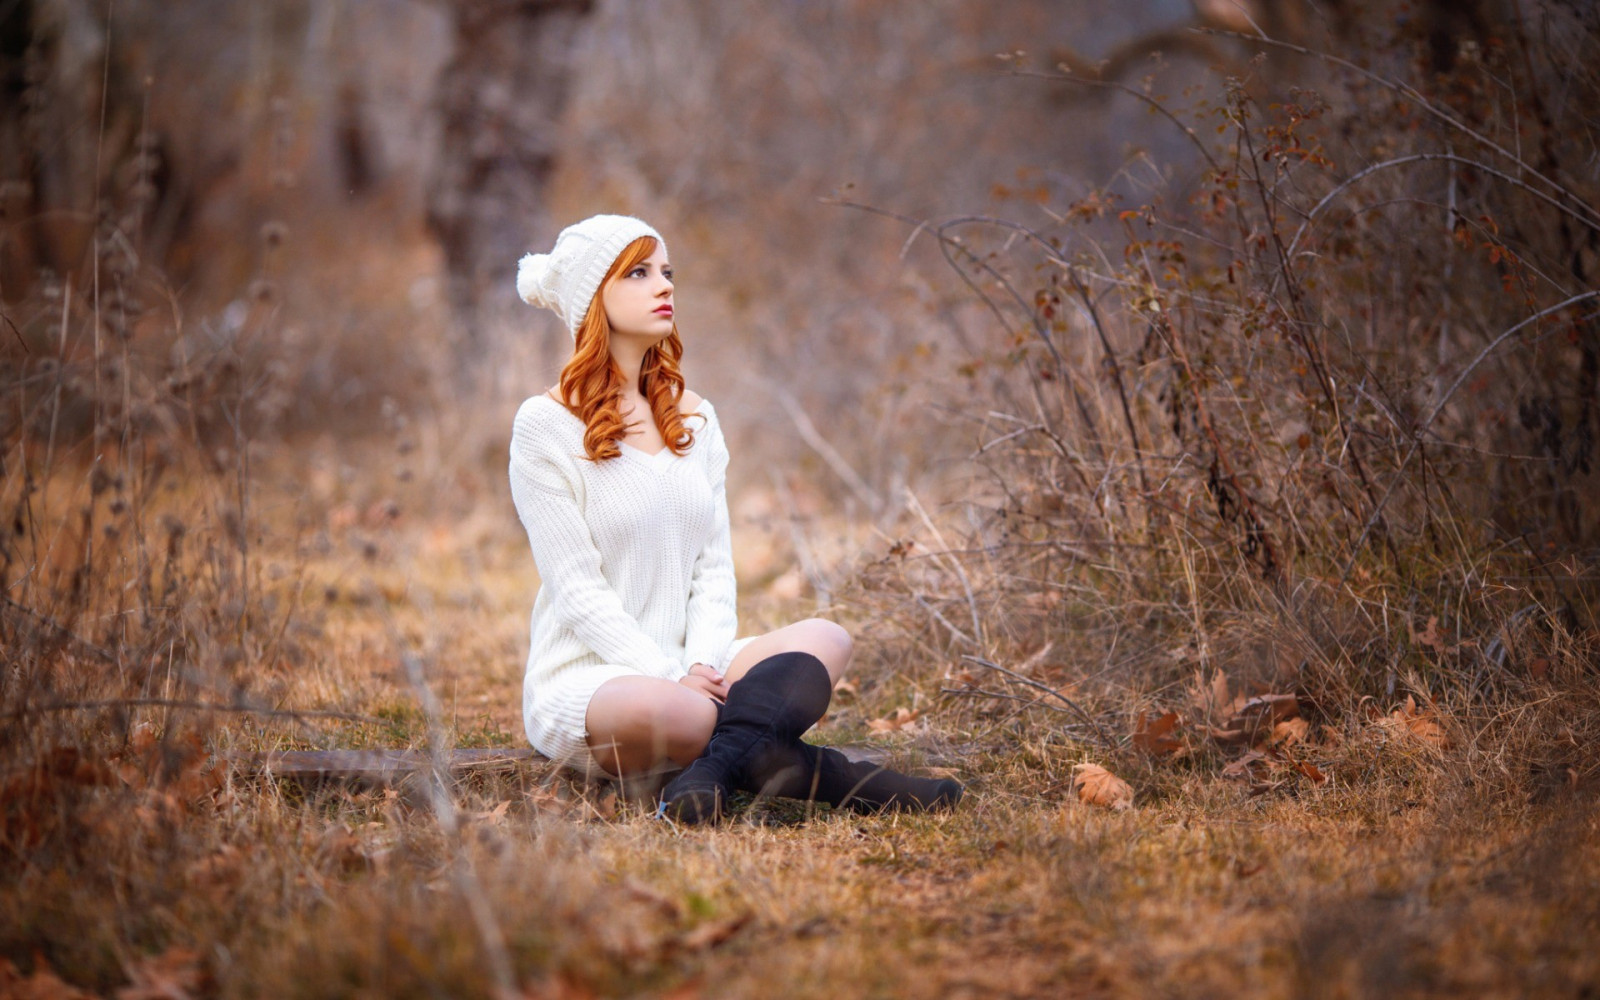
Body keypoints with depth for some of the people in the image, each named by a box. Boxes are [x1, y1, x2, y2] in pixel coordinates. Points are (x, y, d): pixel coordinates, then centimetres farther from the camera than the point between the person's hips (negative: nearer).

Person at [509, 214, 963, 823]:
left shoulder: (693, 419, 14)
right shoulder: (546, 425, -5)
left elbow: (715, 566, 9)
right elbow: (577, 588, -11)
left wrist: (701, 664, -10)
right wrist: (673, 677, -20)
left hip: (688, 667, 6)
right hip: (584, 679, -6)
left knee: (825, 640, -20)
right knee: (669, 711, -40)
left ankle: (719, 764, -36)